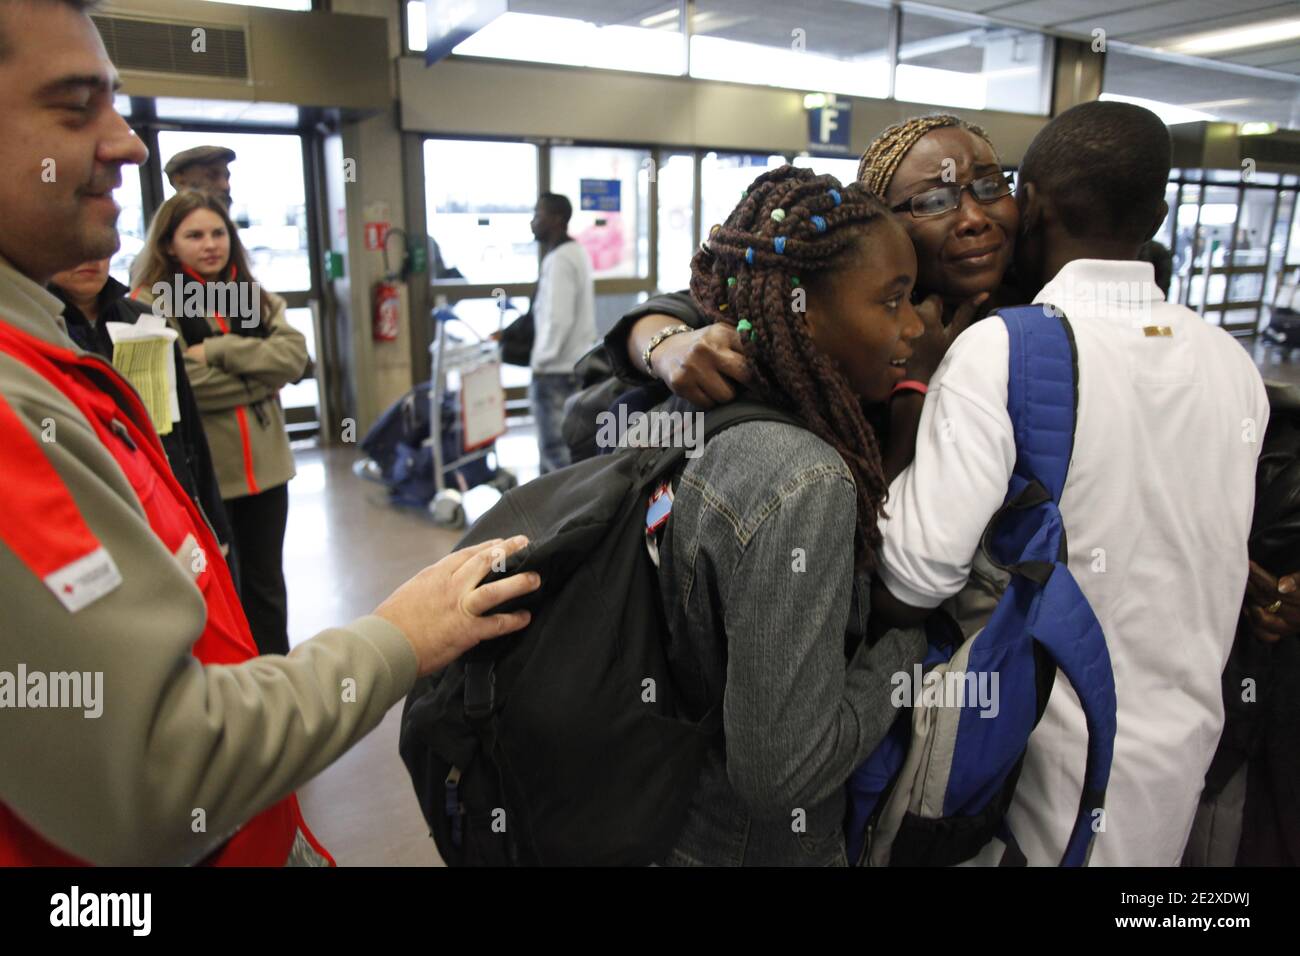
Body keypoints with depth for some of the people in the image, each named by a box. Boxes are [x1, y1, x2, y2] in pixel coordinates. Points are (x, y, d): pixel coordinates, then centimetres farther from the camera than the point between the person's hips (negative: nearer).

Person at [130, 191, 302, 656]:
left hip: (264, 464, 5)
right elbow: (182, 383, -19)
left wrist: (218, 350, -16)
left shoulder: (255, 295, 11)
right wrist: (261, 373, -9)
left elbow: (294, 353, -5)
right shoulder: (151, 302, -6)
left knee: (266, 583, 16)